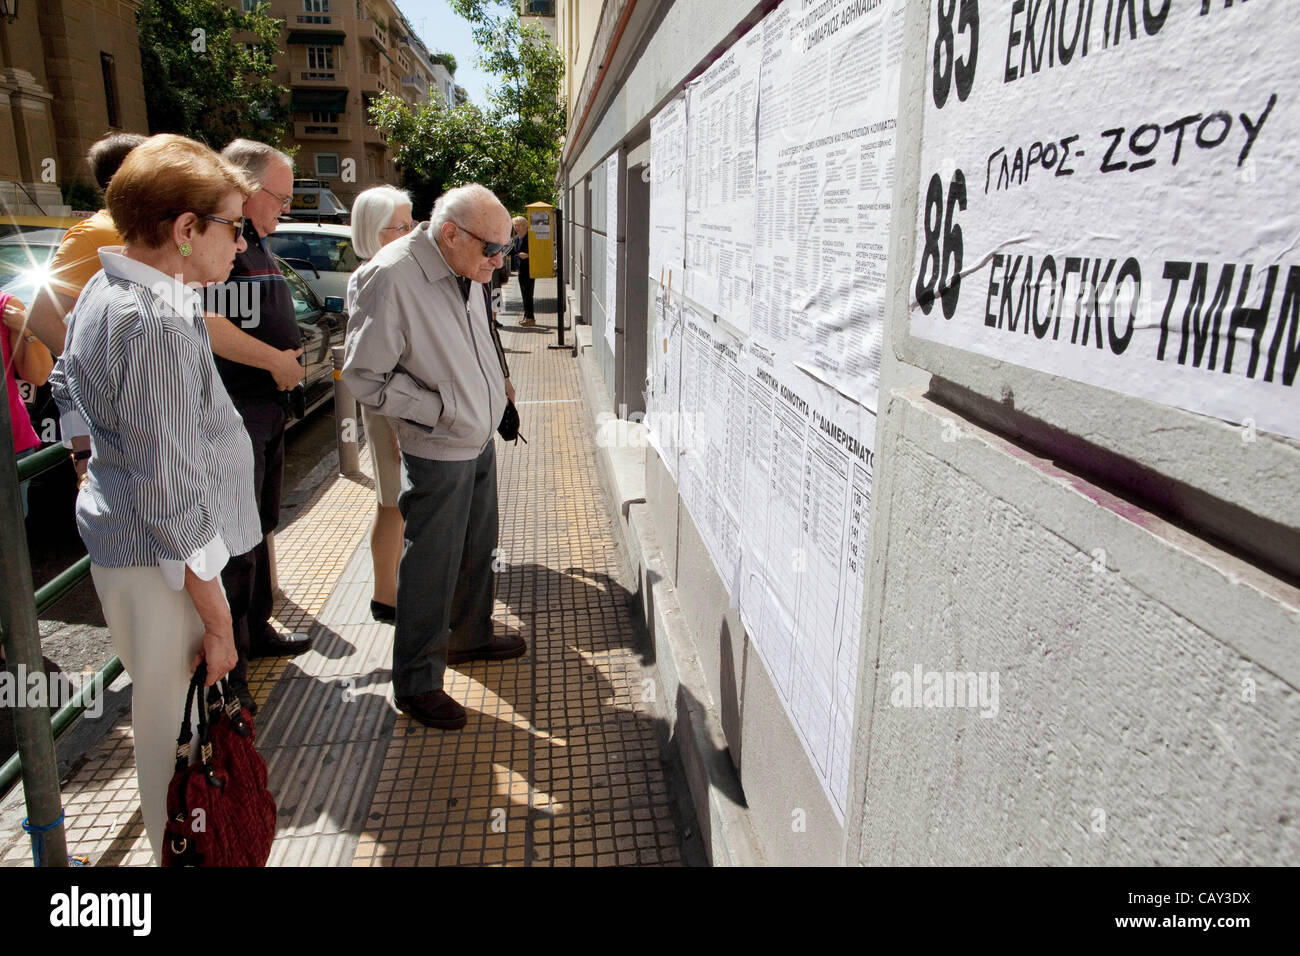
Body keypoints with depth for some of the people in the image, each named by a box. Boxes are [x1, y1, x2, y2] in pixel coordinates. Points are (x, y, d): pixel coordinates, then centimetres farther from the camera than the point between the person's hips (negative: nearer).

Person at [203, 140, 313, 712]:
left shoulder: (253, 241, 17)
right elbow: (200, 321, -29)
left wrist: (287, 354, 10)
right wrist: (277, 360, -20)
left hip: (267, 408, 11)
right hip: (229, 413, -10)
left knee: (258, 529, 21)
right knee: (234, 542, -4)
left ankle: (256, 631, 38)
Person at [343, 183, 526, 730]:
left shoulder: (466, 272, 3)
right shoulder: (390, 277, -22)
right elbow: (364, 376, -19)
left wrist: (492, 386, 10)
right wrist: (441, 410, -18)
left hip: (480, 442, 8)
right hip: (437, 454, -8)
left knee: (477, 550, 22)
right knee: (430, 569, 2)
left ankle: (471, 636, 43)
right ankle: (416, 684, 18)